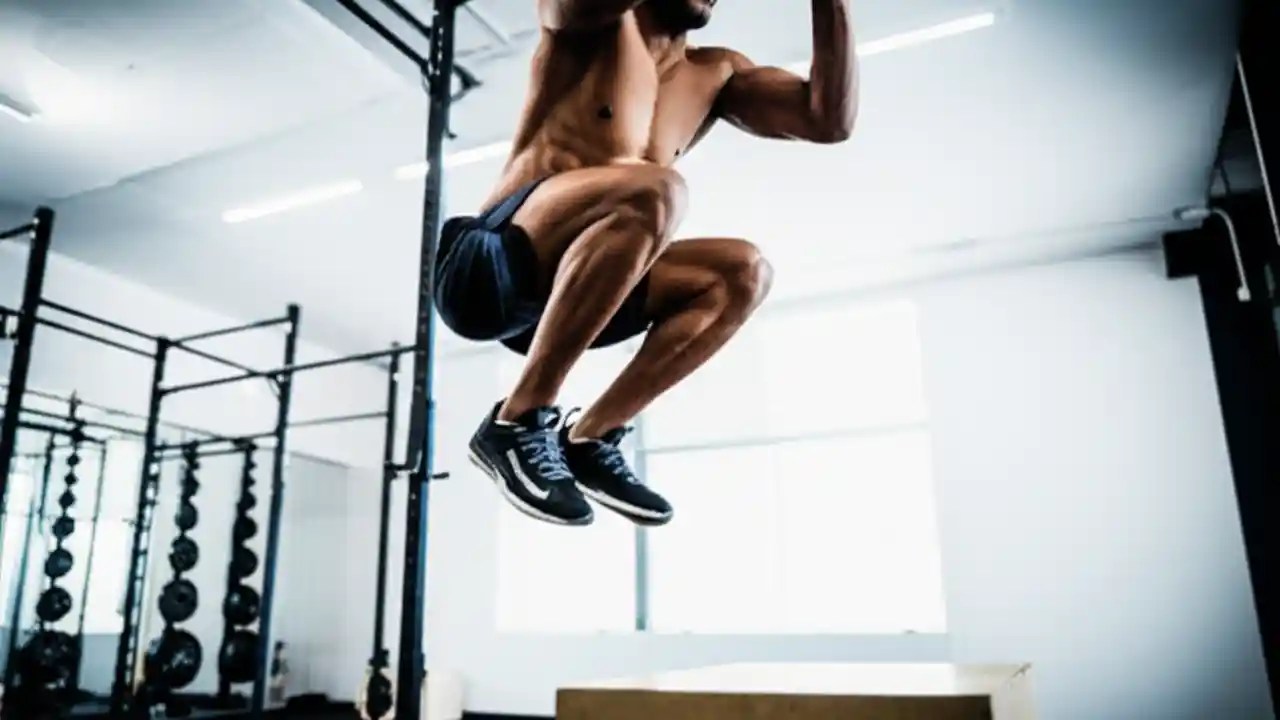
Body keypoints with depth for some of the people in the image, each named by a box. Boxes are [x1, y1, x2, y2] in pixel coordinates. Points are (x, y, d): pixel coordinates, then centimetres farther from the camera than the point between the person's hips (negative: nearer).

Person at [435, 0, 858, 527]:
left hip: (558, 296, 7)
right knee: (652, 191, -30)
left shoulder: (714, 75, 16)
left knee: (743, 272, -7)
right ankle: (517, 422, -23)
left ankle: (591, 438, -7)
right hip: (483, 269, -6)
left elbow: (830, 119, 6)